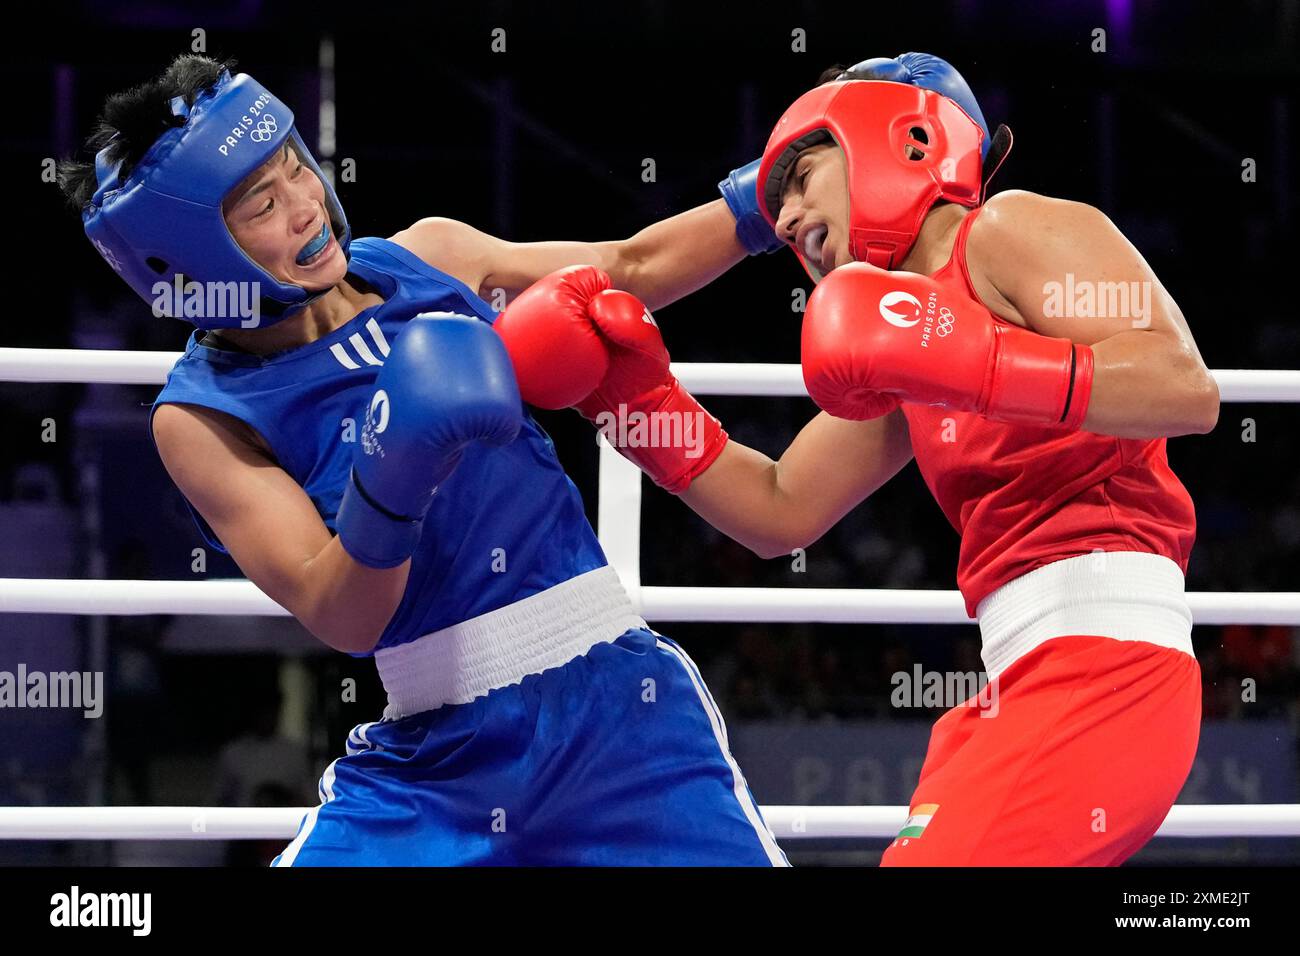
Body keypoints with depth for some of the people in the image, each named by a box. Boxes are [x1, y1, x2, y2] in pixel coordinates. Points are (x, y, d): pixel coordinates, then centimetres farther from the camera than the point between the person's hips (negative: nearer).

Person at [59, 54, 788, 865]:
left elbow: (630, 269, 17)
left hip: (622, 703, 2)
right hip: (434, 759, -2)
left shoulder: (428, 258, 3)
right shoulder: (205, 419, -6)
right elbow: (338, 617, -15)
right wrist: (389, 476, -31)